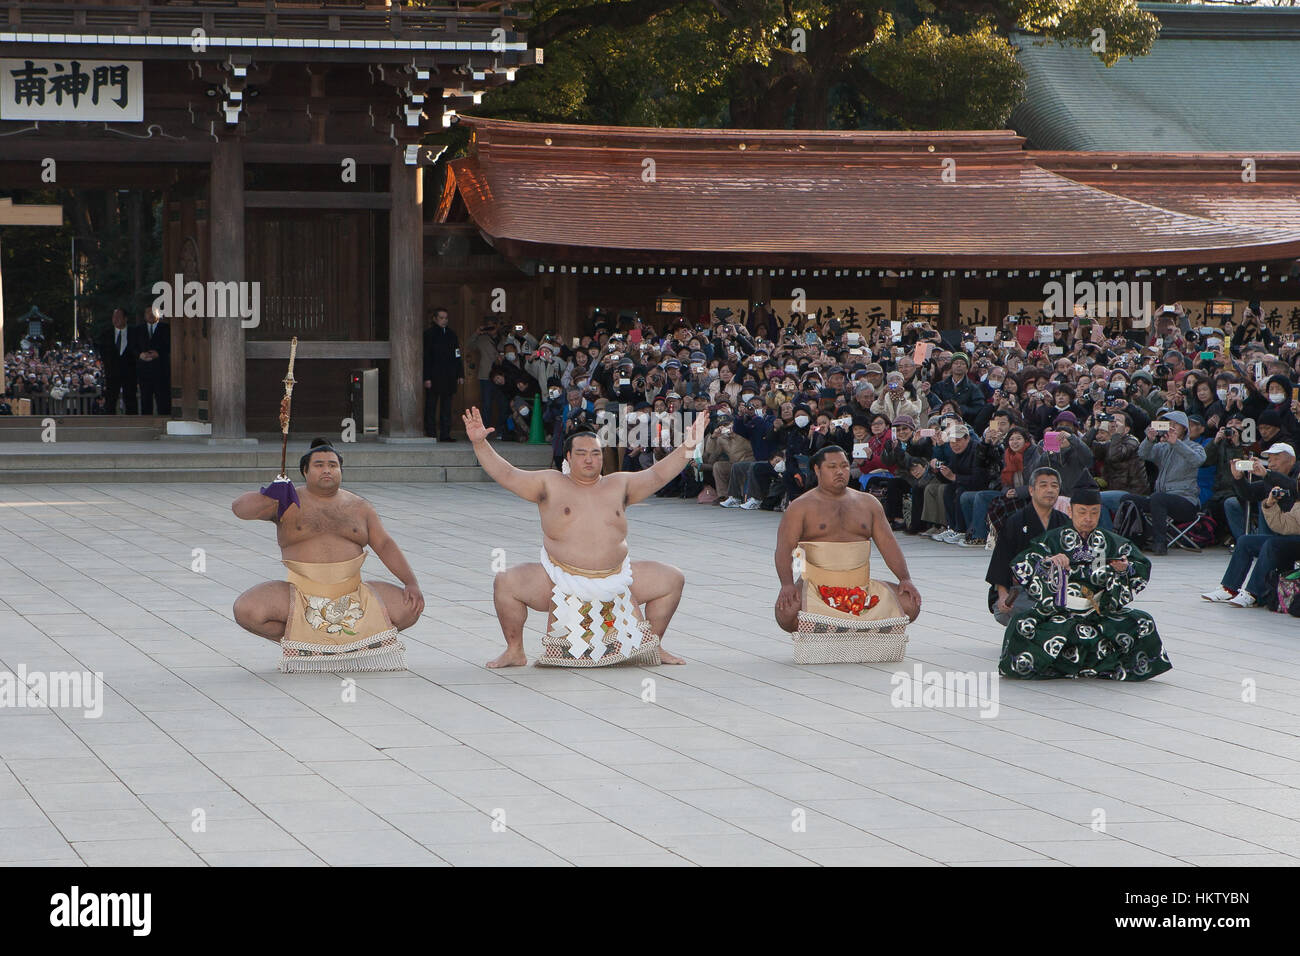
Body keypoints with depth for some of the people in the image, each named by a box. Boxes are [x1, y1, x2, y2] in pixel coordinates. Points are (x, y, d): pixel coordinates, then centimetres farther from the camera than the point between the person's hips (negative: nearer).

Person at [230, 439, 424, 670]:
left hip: (352, 596, 2)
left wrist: (411, 583, -8)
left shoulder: (360, 507, 12)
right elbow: (240, 508, -7)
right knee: (246, 610, -27)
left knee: (409, 609, -17)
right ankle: (296, 640, 2)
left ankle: (354, 637, 8)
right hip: (301, 596, -2)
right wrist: (268, 496, -29)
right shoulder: (288, 504, 3)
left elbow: (385, 546, 7)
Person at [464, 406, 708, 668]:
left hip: (615, 581, 3)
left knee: (672, 580, -2)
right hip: (559, 582, -3)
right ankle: (515, 652, -2)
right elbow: (506, 474, -1)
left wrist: (687, 447, -1)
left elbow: (657, 475, 8)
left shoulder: (618, 485, 12)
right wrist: (479, 443, -13)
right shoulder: (550, 484, 4)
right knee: (506, 584, -23)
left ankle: (654, 646, 16)